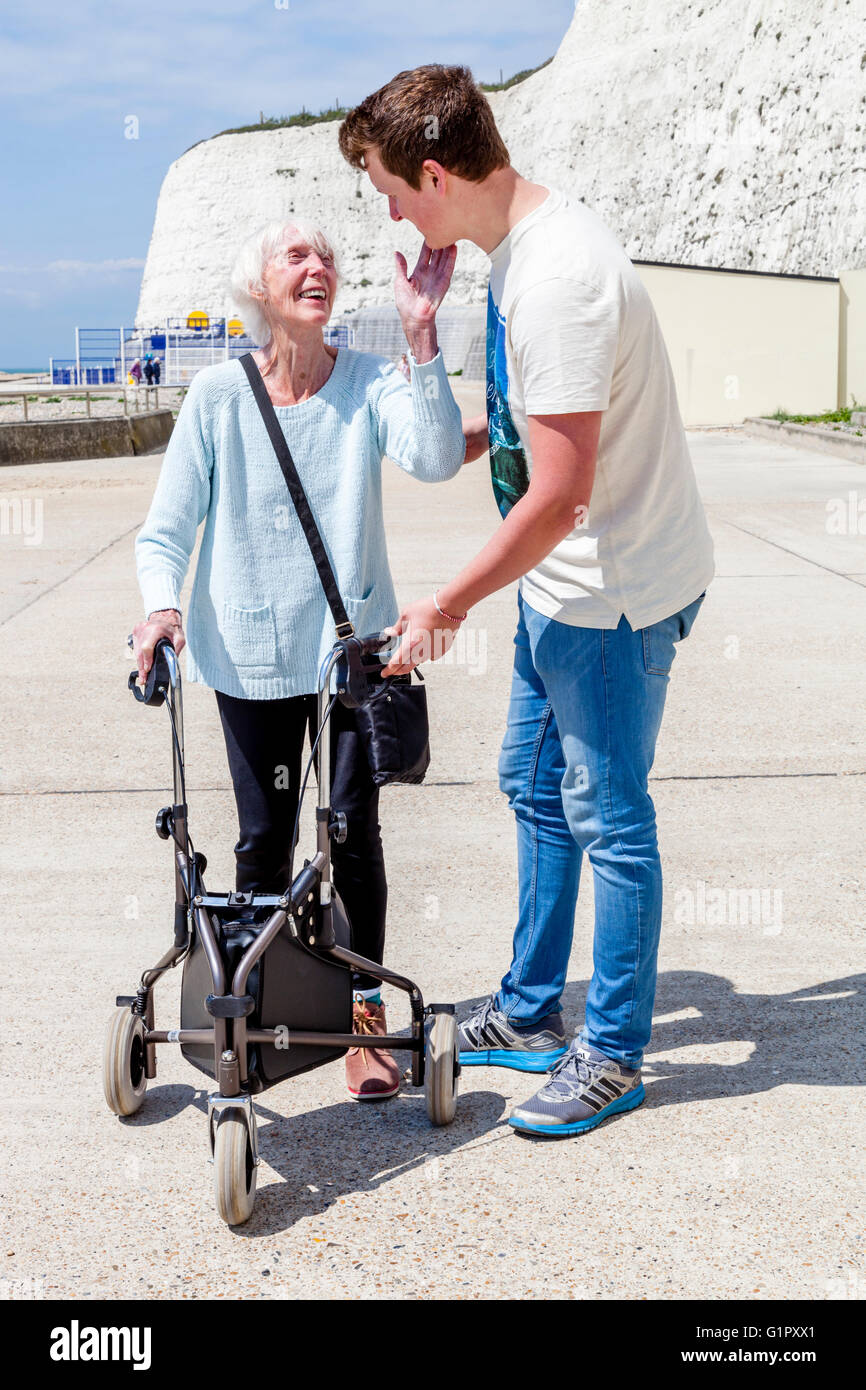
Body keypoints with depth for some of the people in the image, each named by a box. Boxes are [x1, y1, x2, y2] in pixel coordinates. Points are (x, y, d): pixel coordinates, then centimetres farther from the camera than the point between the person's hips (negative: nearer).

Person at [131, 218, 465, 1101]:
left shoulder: (369, 384, -6)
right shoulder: (218, 395, -5)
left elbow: (435, 458, -26)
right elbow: (165, 529, -1)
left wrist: (420, 336, -30)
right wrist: (162, 606, -20)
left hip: (352, 646, 0)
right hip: (251, 653, 1)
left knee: (354, 836, 2)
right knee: (262, 840, 10)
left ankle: (363, 1015, 17)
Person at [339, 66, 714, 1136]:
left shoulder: (555, 281, -28)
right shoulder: (521, 241, 4)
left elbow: (559, 496, -27)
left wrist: (448, 606, -18)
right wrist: (475, 434, 8)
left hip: (615, 590, -10)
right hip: (565, 579, 10)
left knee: (607, 819, 2)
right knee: (533, 786, 19)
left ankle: (614, 1055, 19)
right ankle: (530, 1014, 34)